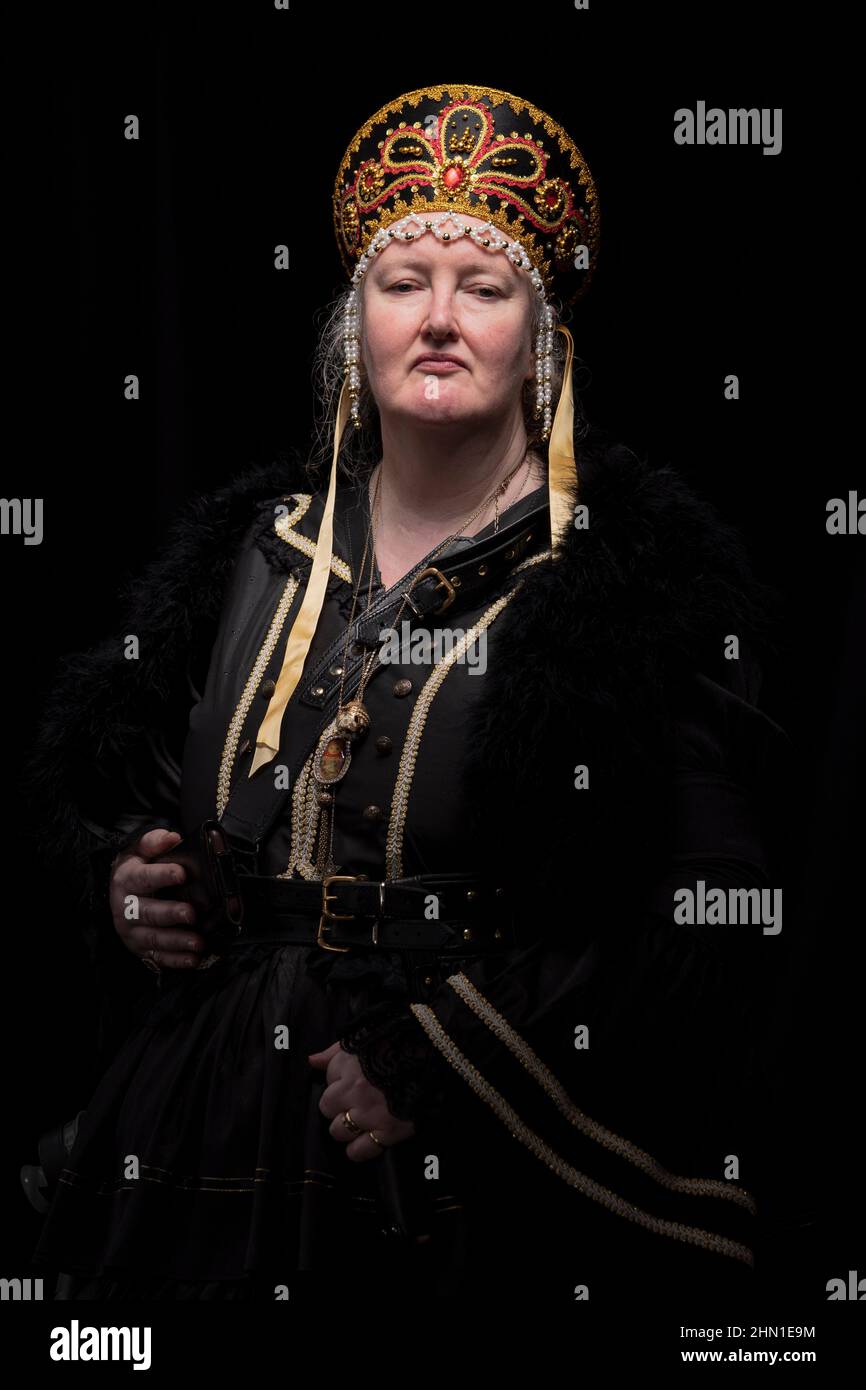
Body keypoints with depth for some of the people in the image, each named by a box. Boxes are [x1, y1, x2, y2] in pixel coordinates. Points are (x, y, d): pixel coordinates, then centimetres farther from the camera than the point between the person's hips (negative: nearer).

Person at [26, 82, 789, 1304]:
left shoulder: (637, 578, -9)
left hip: (497, 1181, -4)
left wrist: (432, 1065, -17)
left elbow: (715, 927, -15)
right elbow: (107, 768, 23)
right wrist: (126, 875, 1)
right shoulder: (253, 549, 7)